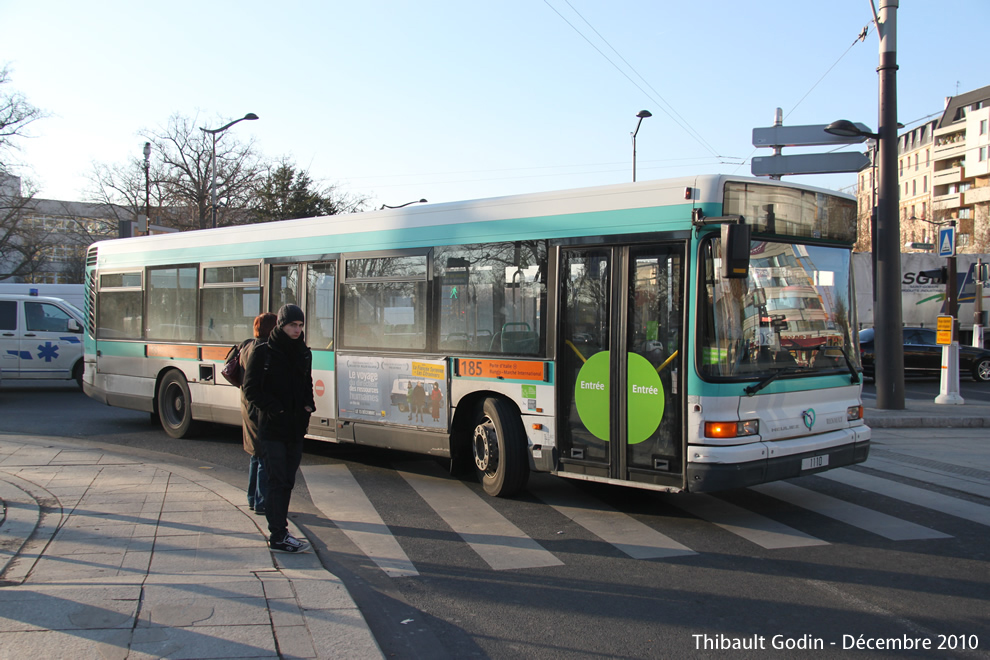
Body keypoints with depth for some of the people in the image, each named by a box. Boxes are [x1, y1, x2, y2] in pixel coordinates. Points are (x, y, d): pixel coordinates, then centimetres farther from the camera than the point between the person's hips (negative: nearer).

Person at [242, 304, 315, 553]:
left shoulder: (304, 353, 11)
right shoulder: (263, 353, -6)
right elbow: (251, 390, -7)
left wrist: (308, 405, 4)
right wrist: (275, 410, -15)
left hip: (296, 429, 6)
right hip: (272, 429, -6)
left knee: (287, 482, 10)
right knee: (278, 482, -6)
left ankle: (279, 530, 19)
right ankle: (278, 537, -2)